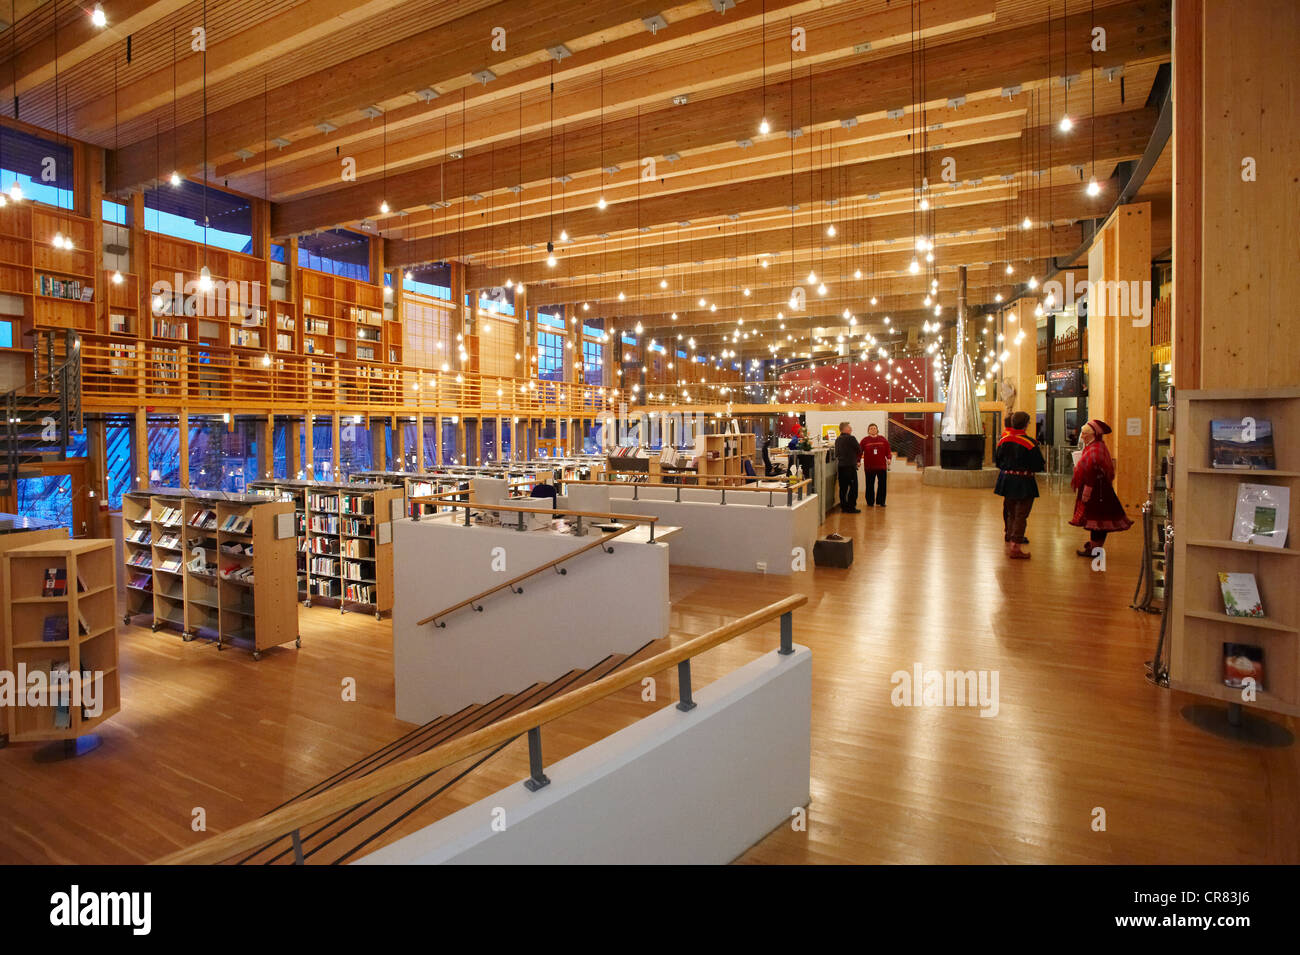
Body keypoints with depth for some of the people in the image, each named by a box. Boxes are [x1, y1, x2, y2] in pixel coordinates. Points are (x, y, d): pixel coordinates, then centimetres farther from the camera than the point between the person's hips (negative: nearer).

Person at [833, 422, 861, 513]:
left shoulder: (837, 440, 8)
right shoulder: (851, 438, -12)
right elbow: (859, 450, -3)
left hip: (840, 465, 7)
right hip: (850, 465, -7)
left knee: (843, 487, 11)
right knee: (853, 487, -1)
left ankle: (843, 506, 15)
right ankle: (851, 507, -1)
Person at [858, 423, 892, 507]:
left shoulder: (883, 439, 6)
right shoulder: (865, 440, 1)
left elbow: (888, 450, 7)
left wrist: (888, 458, -6)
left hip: (882, 466, 2)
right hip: (869, 466, -1)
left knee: (882, 484, 4)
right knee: (870, 485, 3)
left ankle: (881, 501, 16)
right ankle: (870, 502, 13)